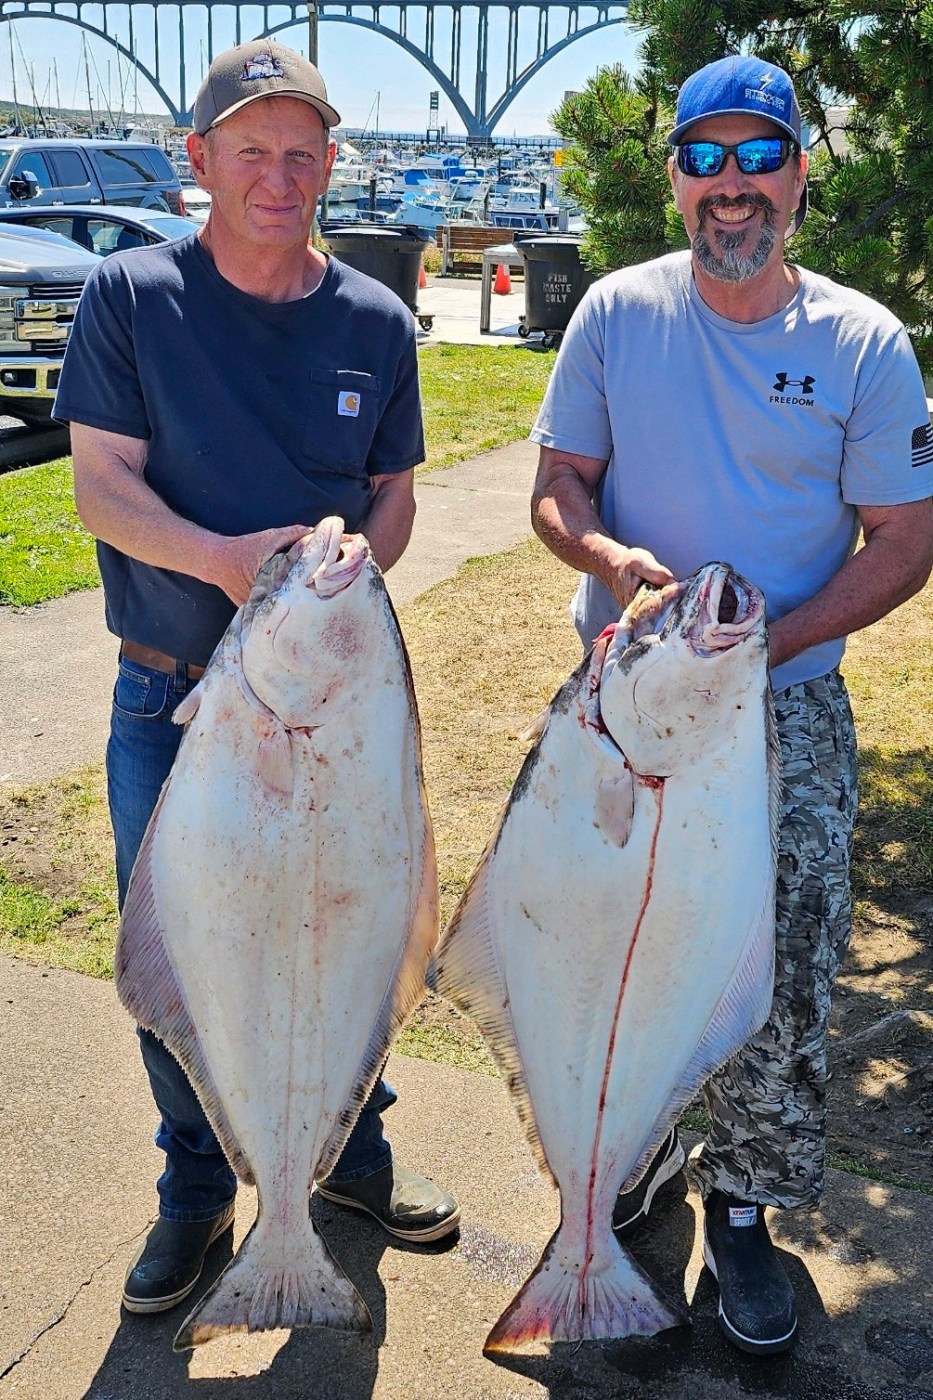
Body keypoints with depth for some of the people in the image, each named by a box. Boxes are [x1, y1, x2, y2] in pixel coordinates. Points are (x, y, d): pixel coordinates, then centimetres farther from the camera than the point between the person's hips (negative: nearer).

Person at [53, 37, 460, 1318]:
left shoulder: (374, 321, 3)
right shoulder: (129, 296, -3)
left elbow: (395, 490, 9)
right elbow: (102, 484, -8)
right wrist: (222, 558, -27)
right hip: (170, 696, -1)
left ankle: (352, 1151, 37)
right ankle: (196, 1186, 31)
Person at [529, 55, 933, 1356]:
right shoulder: (618, 312, 0)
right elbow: (556, 486, 2)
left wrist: (770, 641, -16)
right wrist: (613, 558, -21)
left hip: (788, 704, -1)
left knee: (782, 979, 2)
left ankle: (741, 1208, 25)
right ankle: (638, 1147, 38)